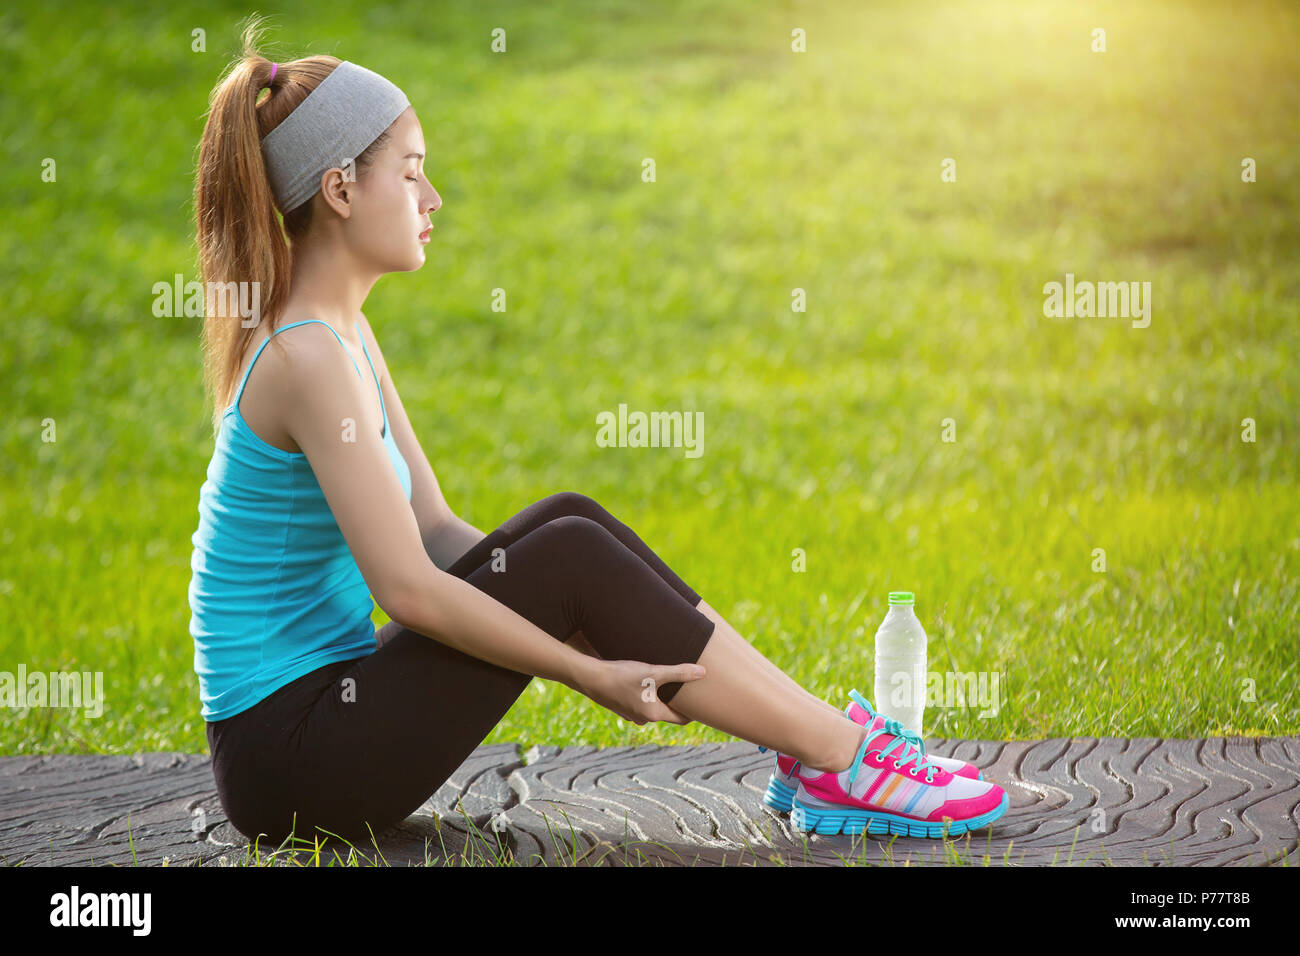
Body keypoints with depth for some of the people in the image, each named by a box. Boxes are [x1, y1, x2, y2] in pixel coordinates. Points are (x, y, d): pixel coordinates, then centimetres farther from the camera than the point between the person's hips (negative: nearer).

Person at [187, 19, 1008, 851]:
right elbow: (410, 586, -22)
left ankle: (814, 744, 1)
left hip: (316, 707, 9)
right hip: (291, 759, -9)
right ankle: (846, 762, -7)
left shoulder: (339, 333, 13)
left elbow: (433, 528, 15)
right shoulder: (313, 358, -18)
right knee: (571, 557, -14)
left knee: (570, 522, 3)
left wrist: (608, 633, 6)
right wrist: (590, 672, -14)